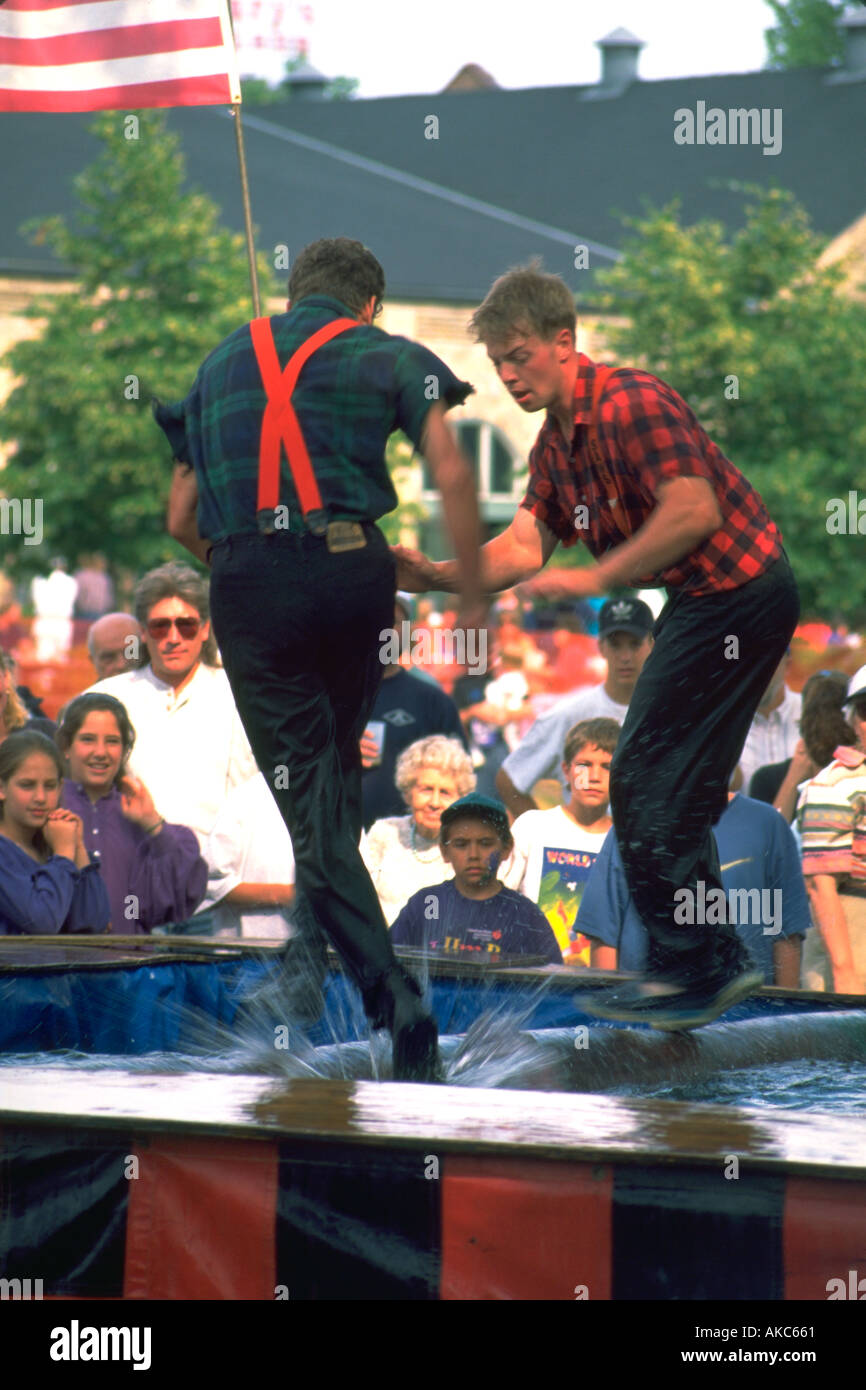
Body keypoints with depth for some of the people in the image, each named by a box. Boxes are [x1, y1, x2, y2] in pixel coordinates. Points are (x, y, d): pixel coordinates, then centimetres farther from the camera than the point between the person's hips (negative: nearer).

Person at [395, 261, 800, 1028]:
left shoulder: (630, 405, -20)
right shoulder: (557, 440, 11)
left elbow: (695, 510, -28)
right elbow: (524, 546, 3)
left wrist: (597, 577, -25)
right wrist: (435, 574, -13)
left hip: (738, 593, -10)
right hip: (704, 600, 10)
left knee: (646, 778, -8)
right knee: (673, 786, 14)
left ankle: (685, 973, -2)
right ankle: (718, 959, 22)